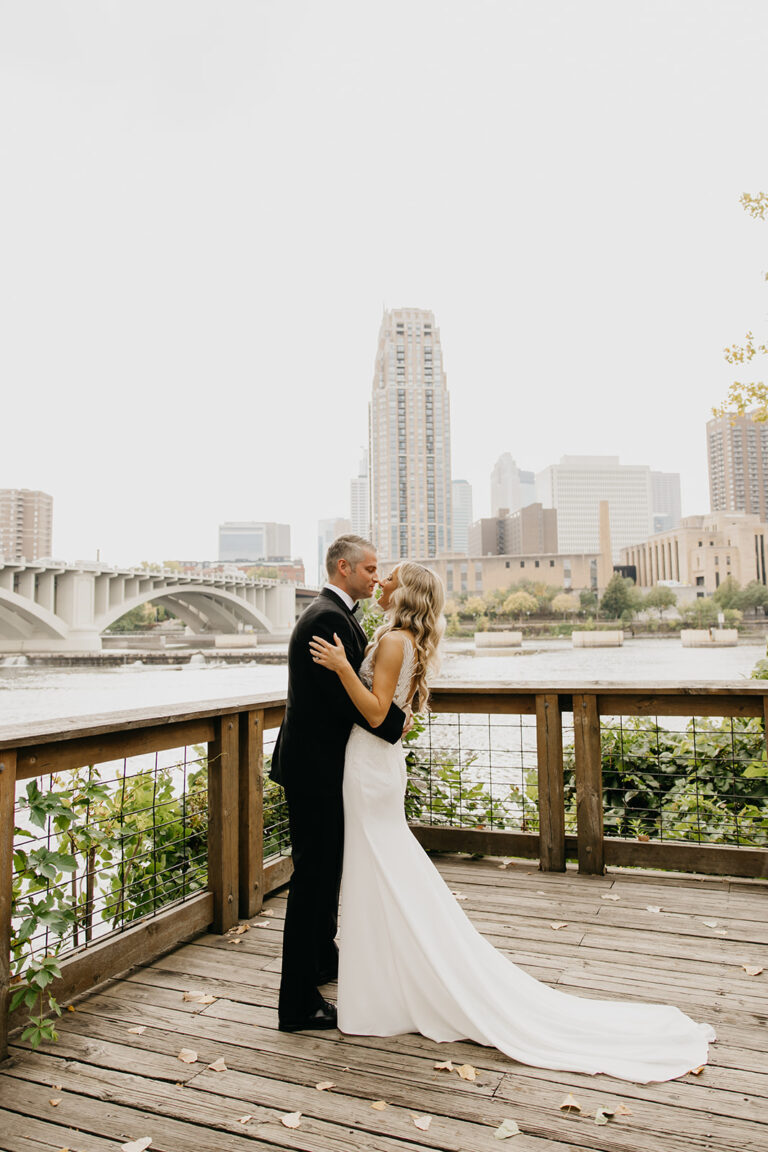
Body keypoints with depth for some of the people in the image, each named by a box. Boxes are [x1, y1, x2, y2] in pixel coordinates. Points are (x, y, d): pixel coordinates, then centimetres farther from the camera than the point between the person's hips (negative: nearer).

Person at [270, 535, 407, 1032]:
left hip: (322, 763, 11)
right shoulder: (327, 618, -21)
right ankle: (299, 1003, 12)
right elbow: (349, 694, -26)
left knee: (328, 867, 24)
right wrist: (397, 721, -14)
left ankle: (323, 957, 44)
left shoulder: (337, 615, 13)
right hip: (316, 767, -11)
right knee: (314, 876, -1)